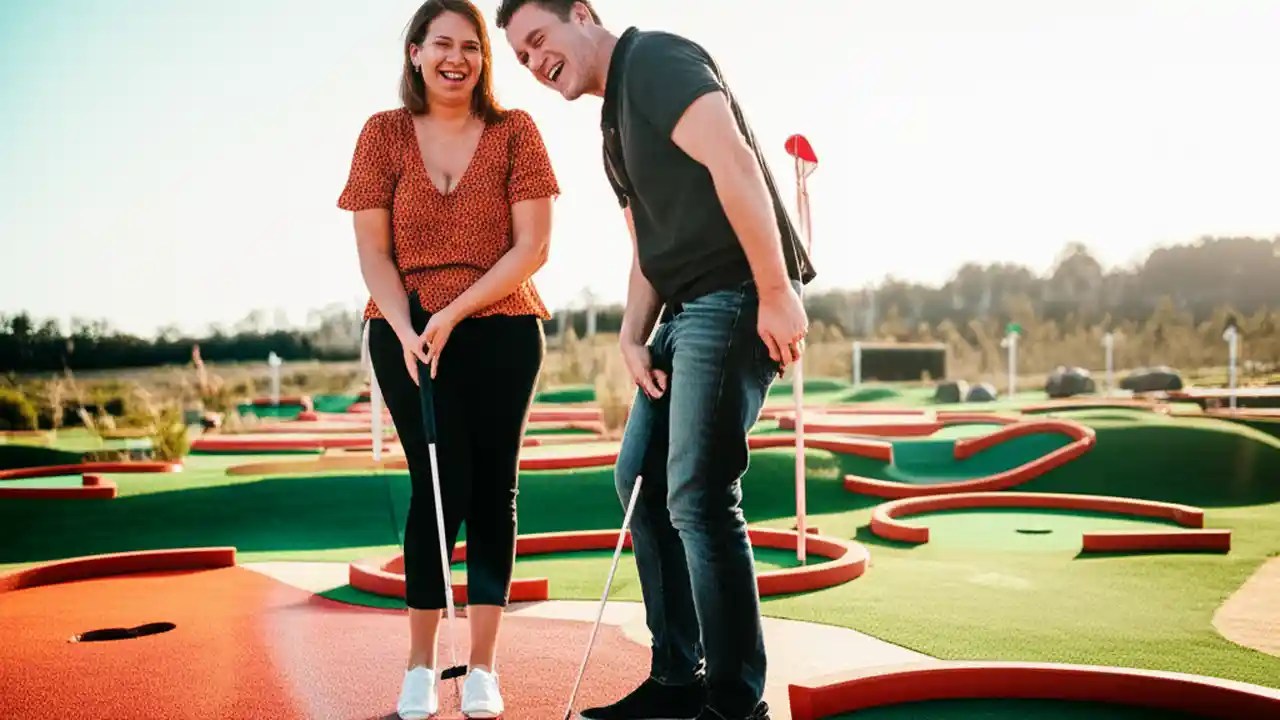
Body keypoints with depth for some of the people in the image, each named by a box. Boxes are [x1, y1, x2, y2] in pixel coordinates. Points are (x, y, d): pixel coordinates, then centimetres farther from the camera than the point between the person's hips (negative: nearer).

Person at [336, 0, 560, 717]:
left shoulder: (515, 131, 2)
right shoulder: (385, 133, 5)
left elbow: (533, 247, -6)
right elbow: (373, 251, 1)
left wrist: (453, 313, -14)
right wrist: (406, 329, -15)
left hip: (502, 333, 1)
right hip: (408, 336, 0)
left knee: (493, 491, 3)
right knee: (440, 489, -7)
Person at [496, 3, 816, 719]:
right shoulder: (614, 124, 22)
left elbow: (733, 161, -20)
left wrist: (776, 292, -23)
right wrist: (633, 339, 7)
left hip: (736, 298, -10)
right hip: (685, 311, 11)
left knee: (699, 498, -12)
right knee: (641, 479, 12)